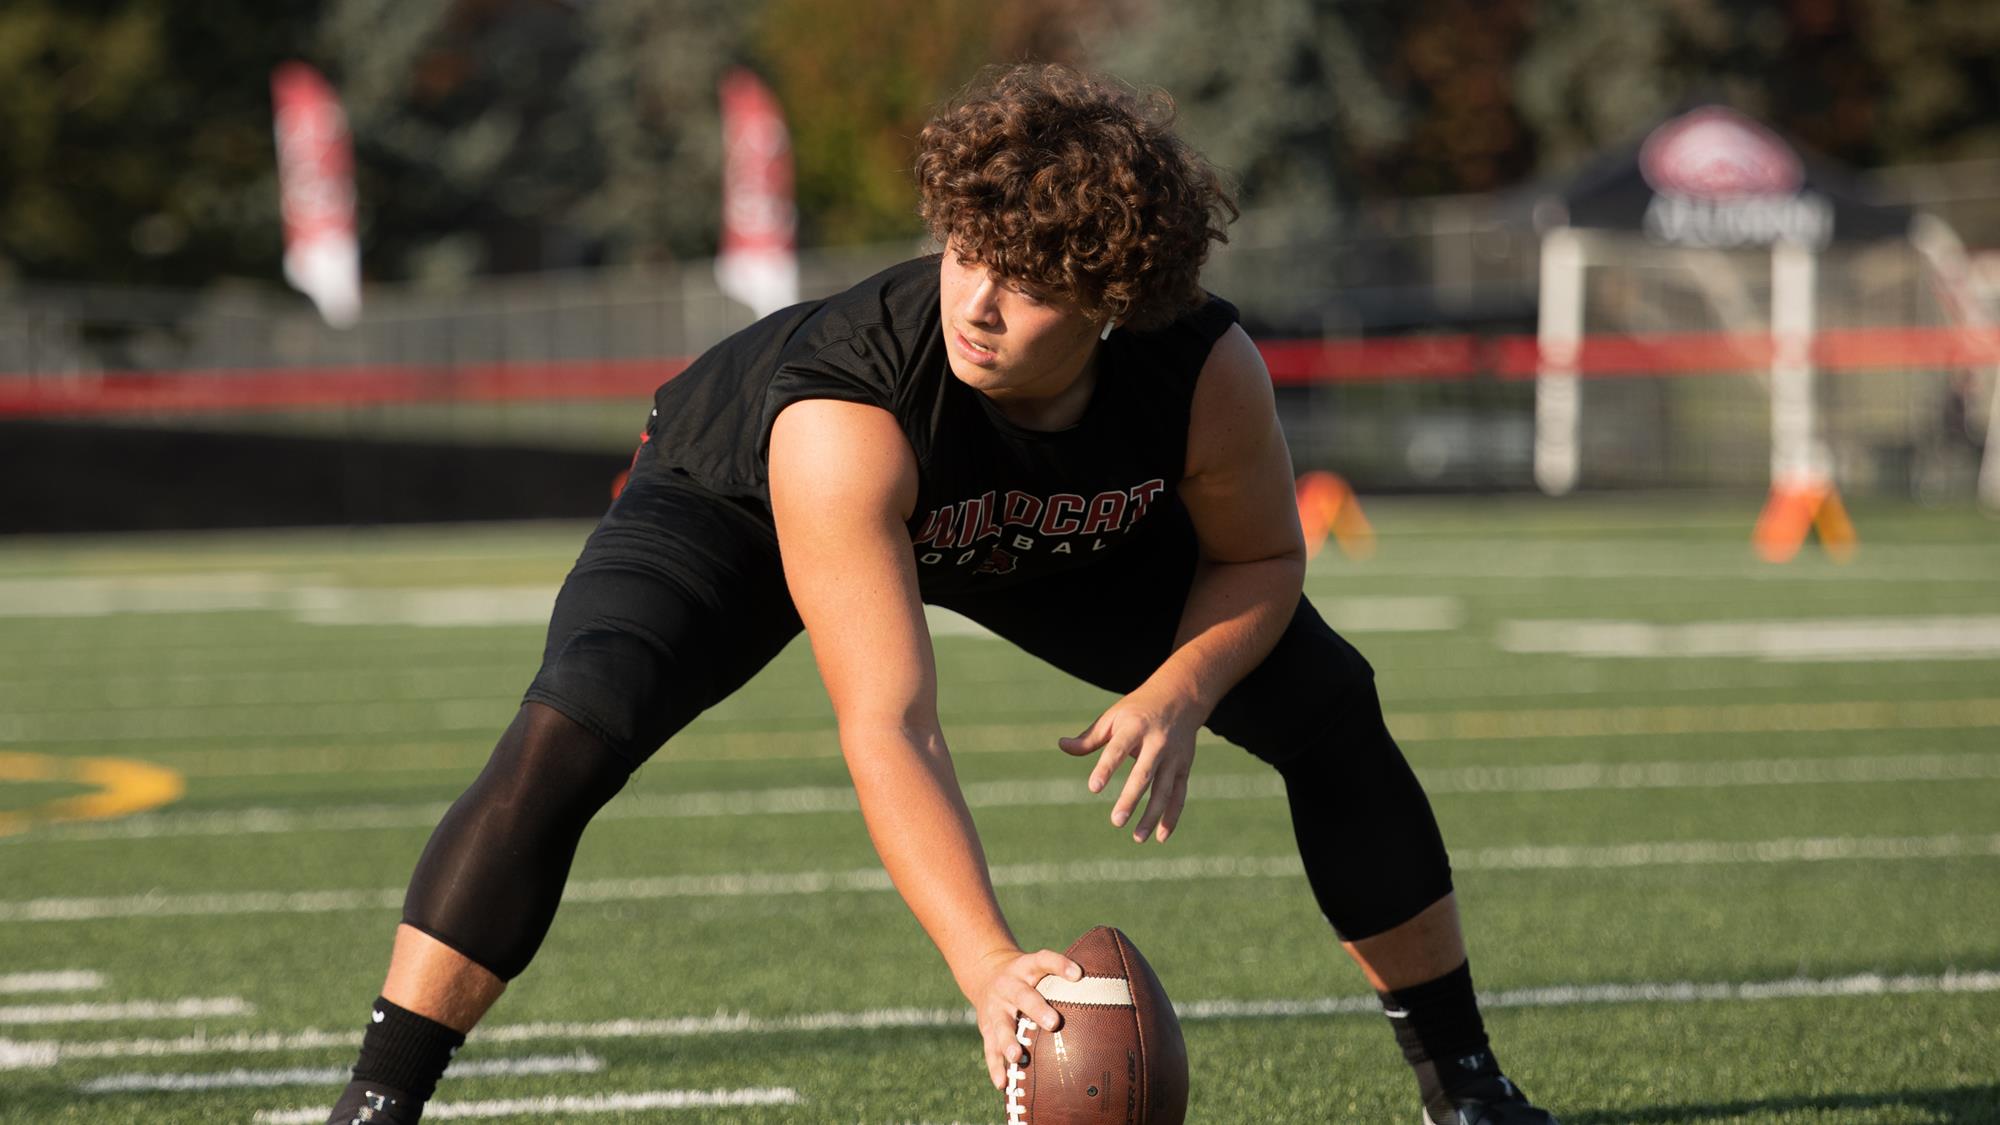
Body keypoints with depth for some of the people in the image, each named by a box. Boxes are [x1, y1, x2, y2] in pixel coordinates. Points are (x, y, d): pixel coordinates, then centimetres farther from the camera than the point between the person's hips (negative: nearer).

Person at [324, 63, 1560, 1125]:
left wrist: (1176, 695, -30)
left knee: (1331, 707, -3)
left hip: (1058, 534, 4)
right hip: (738, 504, -4)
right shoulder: (843, 414, -46)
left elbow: (1262, 557, -10)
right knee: (565, 738, -29)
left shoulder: (1211, 377, -34)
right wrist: (989, 967, -56)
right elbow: (889, 732, -48)